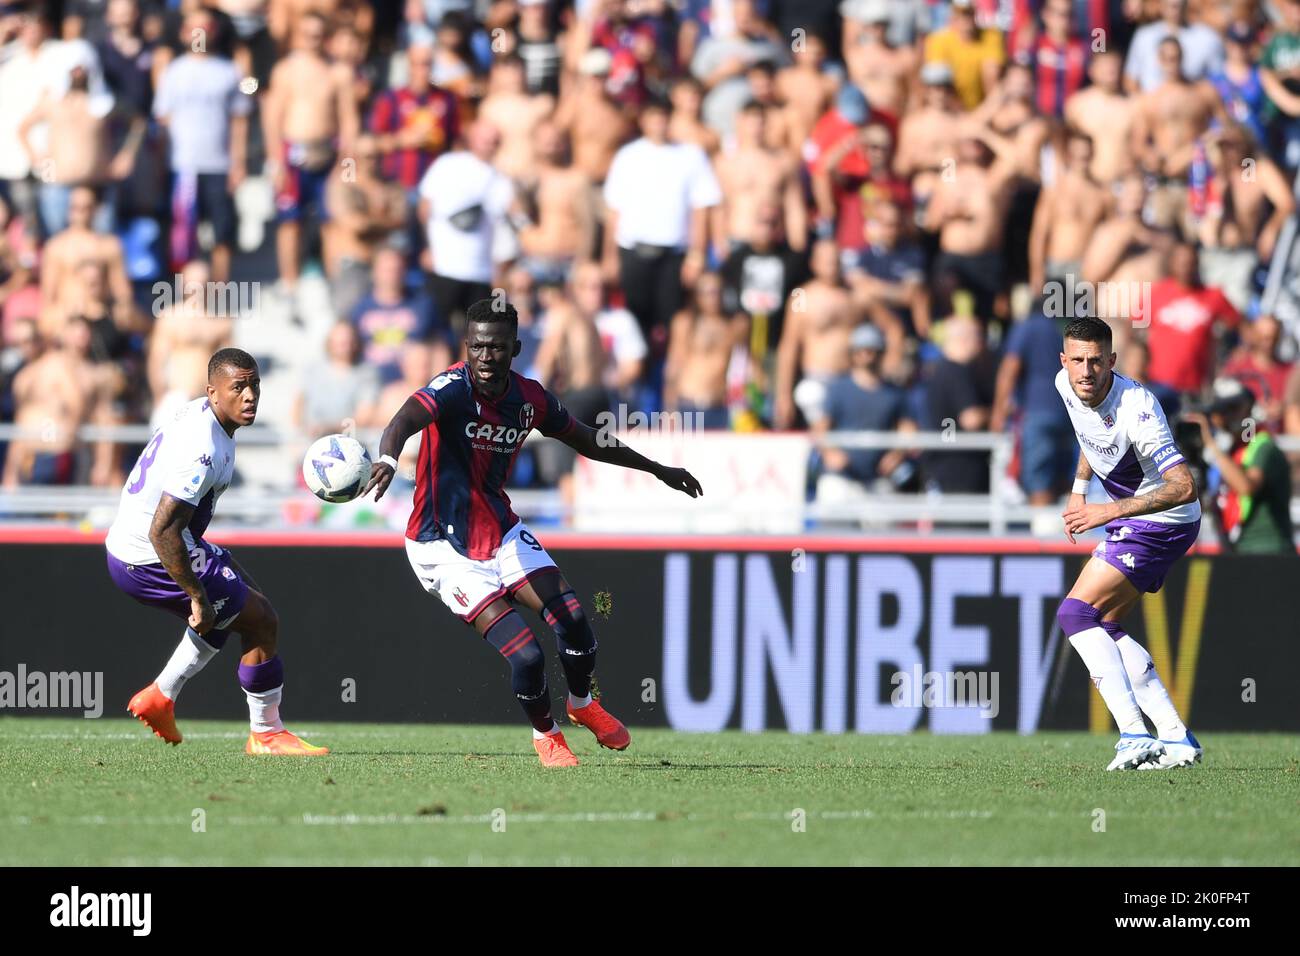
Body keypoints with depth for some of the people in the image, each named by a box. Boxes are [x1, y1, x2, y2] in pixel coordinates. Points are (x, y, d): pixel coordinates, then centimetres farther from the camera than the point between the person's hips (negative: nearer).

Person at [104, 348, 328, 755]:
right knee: (262, 621, -1)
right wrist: (197, 597, -24)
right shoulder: (203, 449, -27)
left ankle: (160, 696, 27)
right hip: (151, 563, -10)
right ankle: (266, 733, 11)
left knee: (237, 597, 30)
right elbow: (163, 531, -31)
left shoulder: (200, 414, 5)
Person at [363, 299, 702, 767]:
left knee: (570, 617, -7)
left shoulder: (529, 398, -2)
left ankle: (583, 704, 24)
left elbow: (587, 441, 16)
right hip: (446, 548, -6)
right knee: (525, 654, -16)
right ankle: (545, 734, 13)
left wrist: (657, 469, 23)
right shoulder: (453, 388, -22)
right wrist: (387, 458, -66)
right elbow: (407, 418, -44)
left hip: (501, 531, 6)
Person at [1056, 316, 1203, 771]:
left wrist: (1110, 511, -42)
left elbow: (1185, 487, -37)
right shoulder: (1067, 385, -5)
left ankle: (1134, 735, -26)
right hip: (1133, 517, 9)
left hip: (1162, 523, -9)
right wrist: (1079, 490, 18)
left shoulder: (1136, 408, -31)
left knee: (1076, 613, -18)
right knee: (1102, 627, 8)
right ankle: (1177, 737, 8)